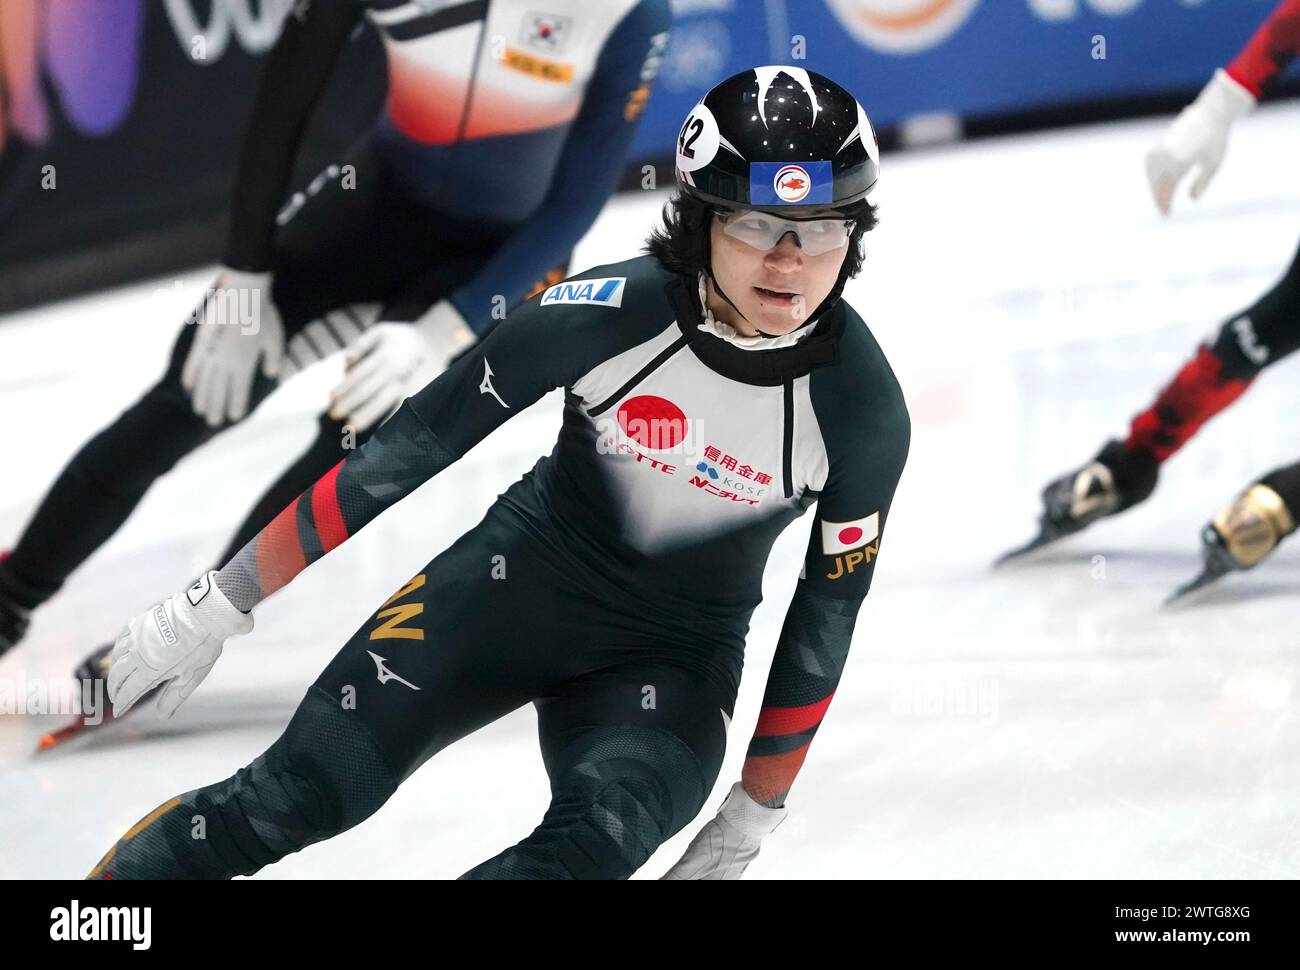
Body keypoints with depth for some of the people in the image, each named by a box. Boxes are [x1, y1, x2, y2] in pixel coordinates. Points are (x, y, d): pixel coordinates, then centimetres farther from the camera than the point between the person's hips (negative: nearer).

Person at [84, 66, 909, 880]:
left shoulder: (863, 409, -17)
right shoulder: (607, 314, -22)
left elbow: (825, 618, -2)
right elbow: (408, 451, -16)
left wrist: (755, 814, 5)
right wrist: (220, 603, -14)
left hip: (675, 659, 1)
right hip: (522, 575, -1)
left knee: (594, 846, -30)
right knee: (305, 789, -18)